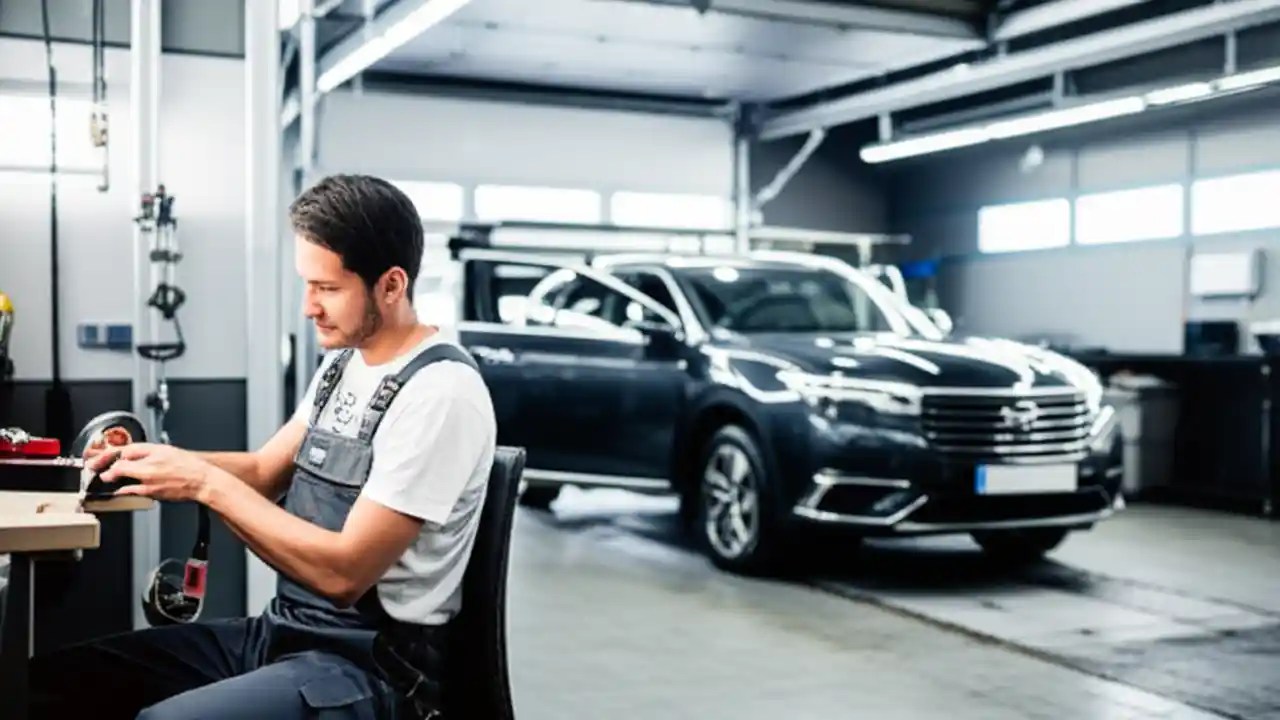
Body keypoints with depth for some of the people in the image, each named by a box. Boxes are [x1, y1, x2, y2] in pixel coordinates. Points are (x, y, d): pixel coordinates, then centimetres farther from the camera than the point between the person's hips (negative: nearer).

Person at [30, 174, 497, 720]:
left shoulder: (440, 394, -20)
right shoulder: (345, 361, 9)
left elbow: (344, 571, -22)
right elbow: (265, 471, 17)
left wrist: (206, 484, -17)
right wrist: (162, 461, -2)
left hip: (370, 667, -8)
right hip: (282, 631, 9)